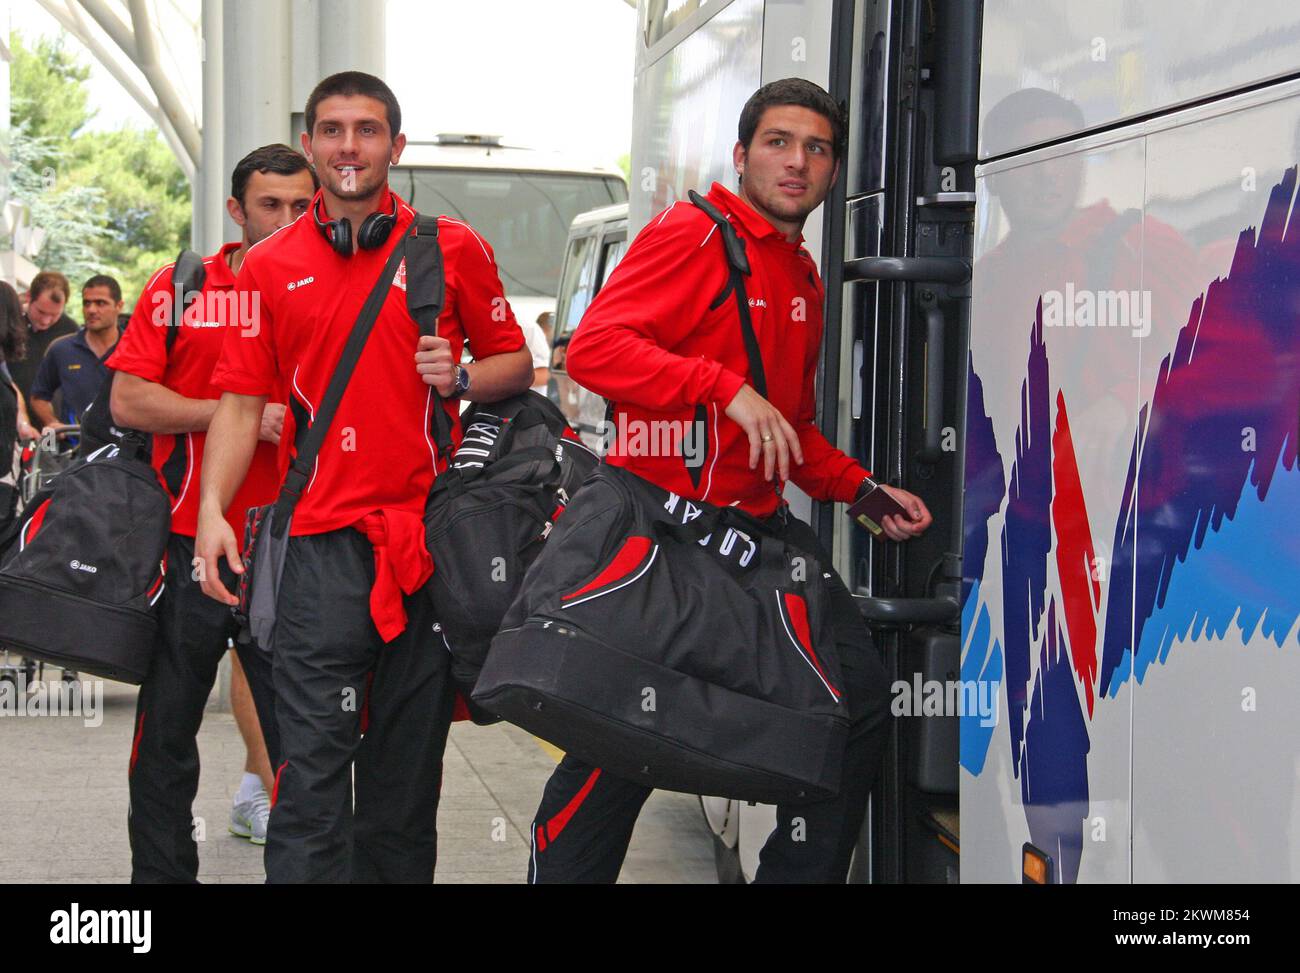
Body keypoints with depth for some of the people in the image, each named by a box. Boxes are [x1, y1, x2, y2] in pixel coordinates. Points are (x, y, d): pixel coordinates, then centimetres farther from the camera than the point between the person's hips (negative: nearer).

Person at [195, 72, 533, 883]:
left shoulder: (452, 248, 6)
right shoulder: (271, 266, 8)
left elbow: (516, 365, 12)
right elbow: (243, 399, 7)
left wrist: (460, 379, -9)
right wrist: (214, 509, -6)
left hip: (430, 533, 1)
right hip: (325, 538, 0)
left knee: (409, 762, 10)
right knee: (313, 764, -7)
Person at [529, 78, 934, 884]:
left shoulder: (804, 276, 19)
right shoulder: (691, 236, -7)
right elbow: (594, 348, -21)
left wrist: (860, 490, 14)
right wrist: (728, 389, -26)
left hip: (760, 523, 8)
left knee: (860, 696, 2)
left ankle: (800, 873, 15)